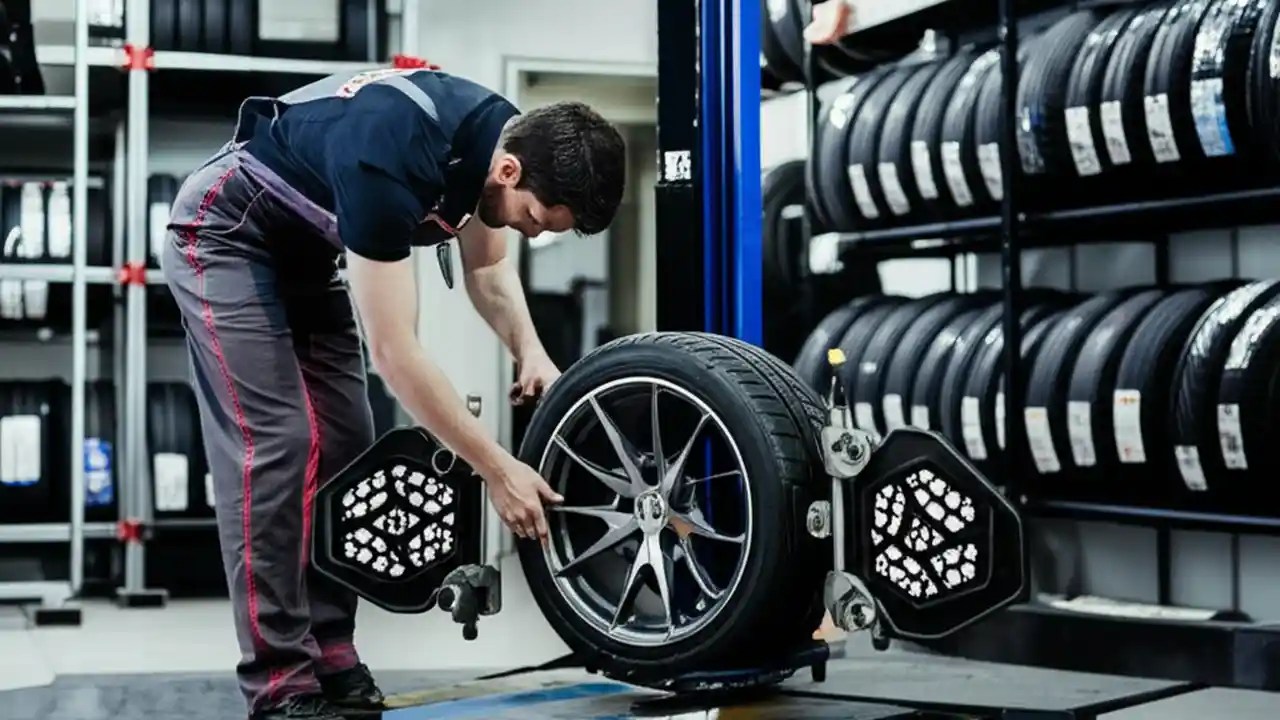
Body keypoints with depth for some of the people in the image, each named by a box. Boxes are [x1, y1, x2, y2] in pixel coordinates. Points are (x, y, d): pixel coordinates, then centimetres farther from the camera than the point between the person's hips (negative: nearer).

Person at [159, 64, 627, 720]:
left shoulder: (503, 134, -13)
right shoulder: (391, 158, -38)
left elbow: (487, 268, 5)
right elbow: (393, 352, -34)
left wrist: (530, 352, -14)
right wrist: (496, 469, -29)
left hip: (304, 249, 8)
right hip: (223, 235, -8)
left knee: (343, 449, 0)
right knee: (278, 444, -18)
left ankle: (331, 665, 6)